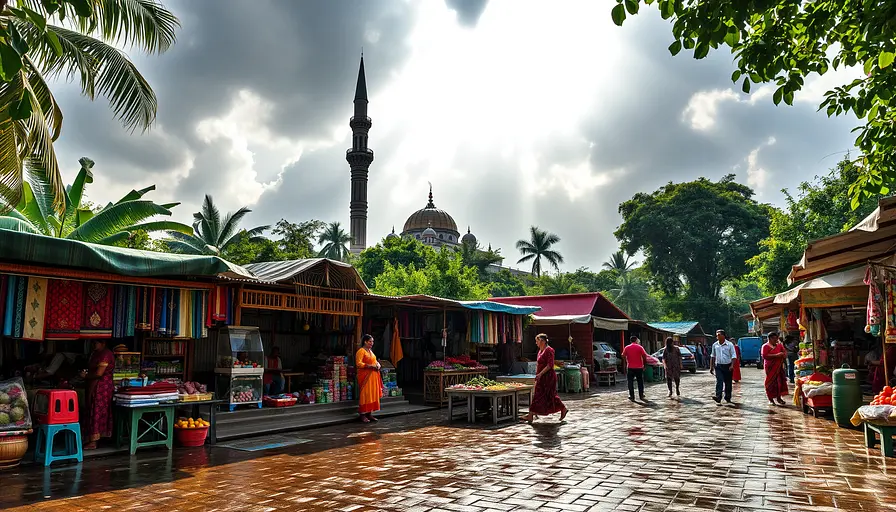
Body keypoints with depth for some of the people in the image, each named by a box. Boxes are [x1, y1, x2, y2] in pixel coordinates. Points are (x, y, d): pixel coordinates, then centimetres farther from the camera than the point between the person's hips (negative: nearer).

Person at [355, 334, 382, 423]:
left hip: (373, 376, 8)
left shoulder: (370, 351, 18)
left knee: (372, 395, 8)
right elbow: (358, 363, -18)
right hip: (365, 376, -8)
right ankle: (362, 415, -2)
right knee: (365, 395, -7)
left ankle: (369, 413, 15)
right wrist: (370, 366, -21)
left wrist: (377, 364, 5)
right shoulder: (361, 351, -9)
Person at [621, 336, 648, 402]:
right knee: (640, 382, 12)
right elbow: (644, 356, -6)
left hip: (630, 367, 0)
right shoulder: (640, 347, -3)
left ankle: (632, 397, 3)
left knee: (630, 382, 5)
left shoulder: (627, 348, 1)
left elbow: (623, 356, 2)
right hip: (639, 367, 0)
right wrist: (644, 364, 6)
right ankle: (641, 396, 14)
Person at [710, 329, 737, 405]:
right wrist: (711, 367, 10)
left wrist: (732, 365, -18)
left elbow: (734, 356, -5)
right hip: (718, 366, 1)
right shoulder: (715, 345, 6)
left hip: (727, 366, -1)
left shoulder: (729, 345, -3)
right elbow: (712, 356, 14)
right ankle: (718, 397, -22)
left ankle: (728, 397, 23)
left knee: (728, 383, 8)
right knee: (719, 381, -13)